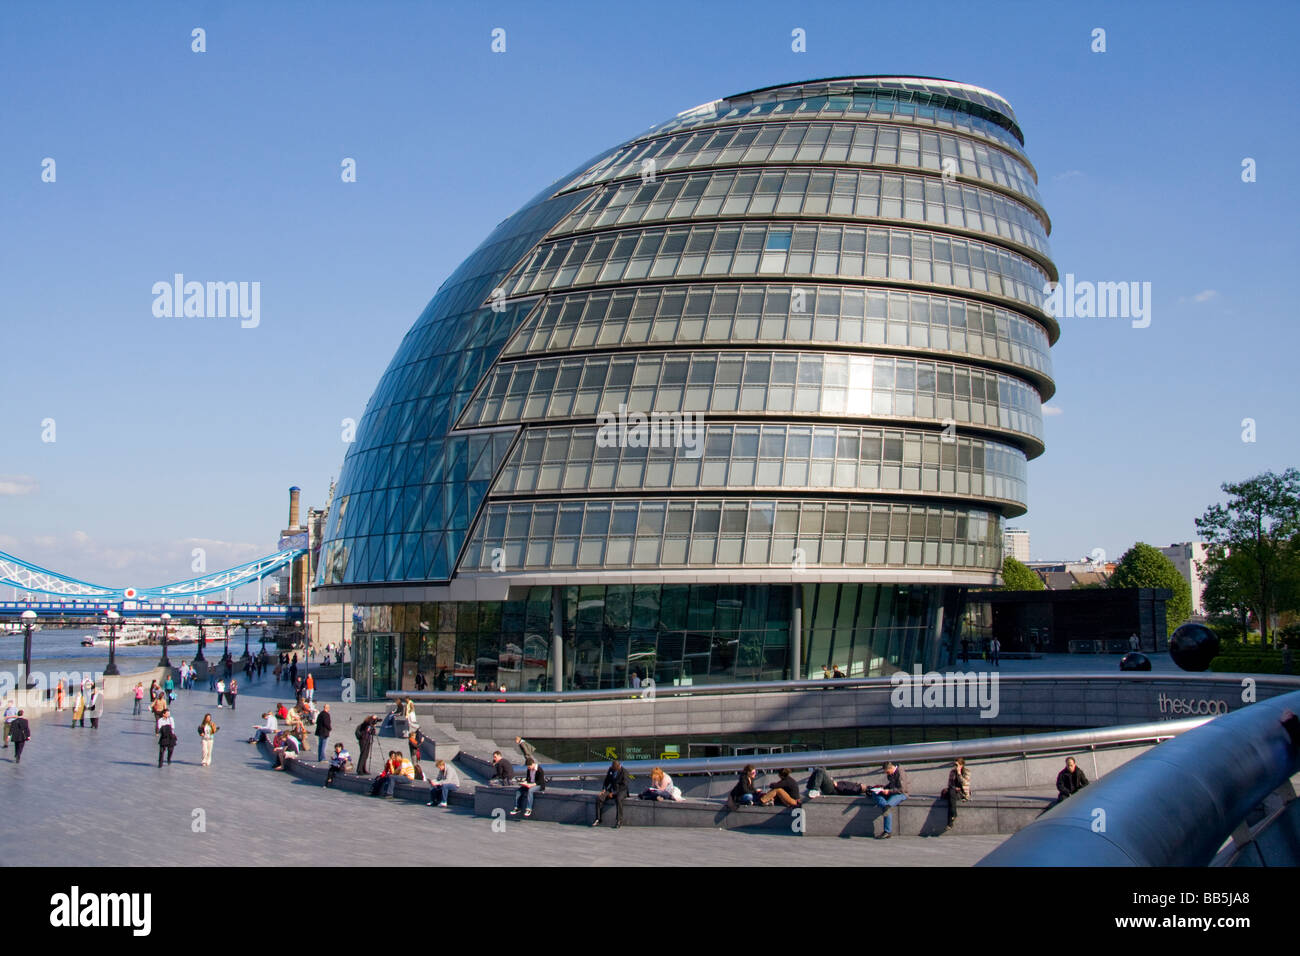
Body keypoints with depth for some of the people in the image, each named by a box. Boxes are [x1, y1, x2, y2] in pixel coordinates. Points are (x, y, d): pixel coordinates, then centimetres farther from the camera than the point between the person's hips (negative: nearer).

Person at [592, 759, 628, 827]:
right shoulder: (610, 770, 6)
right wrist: (603, 790, -3)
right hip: (611, 789, 6)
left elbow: (623, 786, -15)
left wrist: (613, 793, -21)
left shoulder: (624, 772, -11)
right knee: (599, 798, -19)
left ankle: (619, 821, -30)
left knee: (618, 799, -40)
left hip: (621, 791, -5)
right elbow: (607, 780, 15)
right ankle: (597, 819, -16)